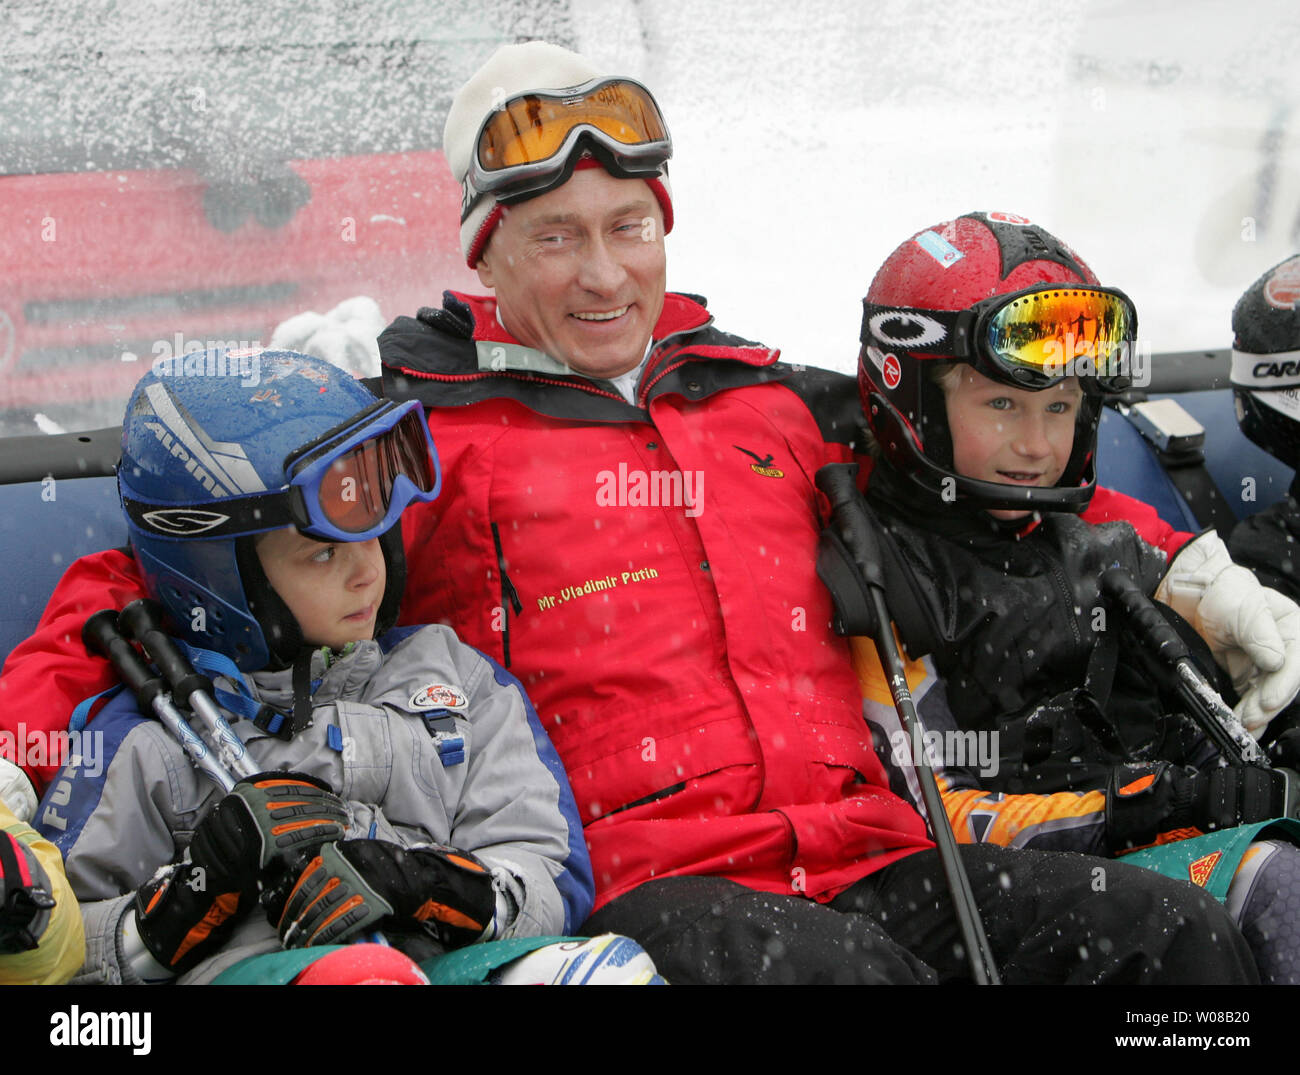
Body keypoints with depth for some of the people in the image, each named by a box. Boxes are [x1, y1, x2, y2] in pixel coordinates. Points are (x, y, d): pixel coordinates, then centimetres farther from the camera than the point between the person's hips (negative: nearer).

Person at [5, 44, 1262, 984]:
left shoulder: (769, 401, 20)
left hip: (861, 855, 5)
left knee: (1177, 935, -11)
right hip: (635, 882, -5)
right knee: (849, 969, -35)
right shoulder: (422, 431, 7)